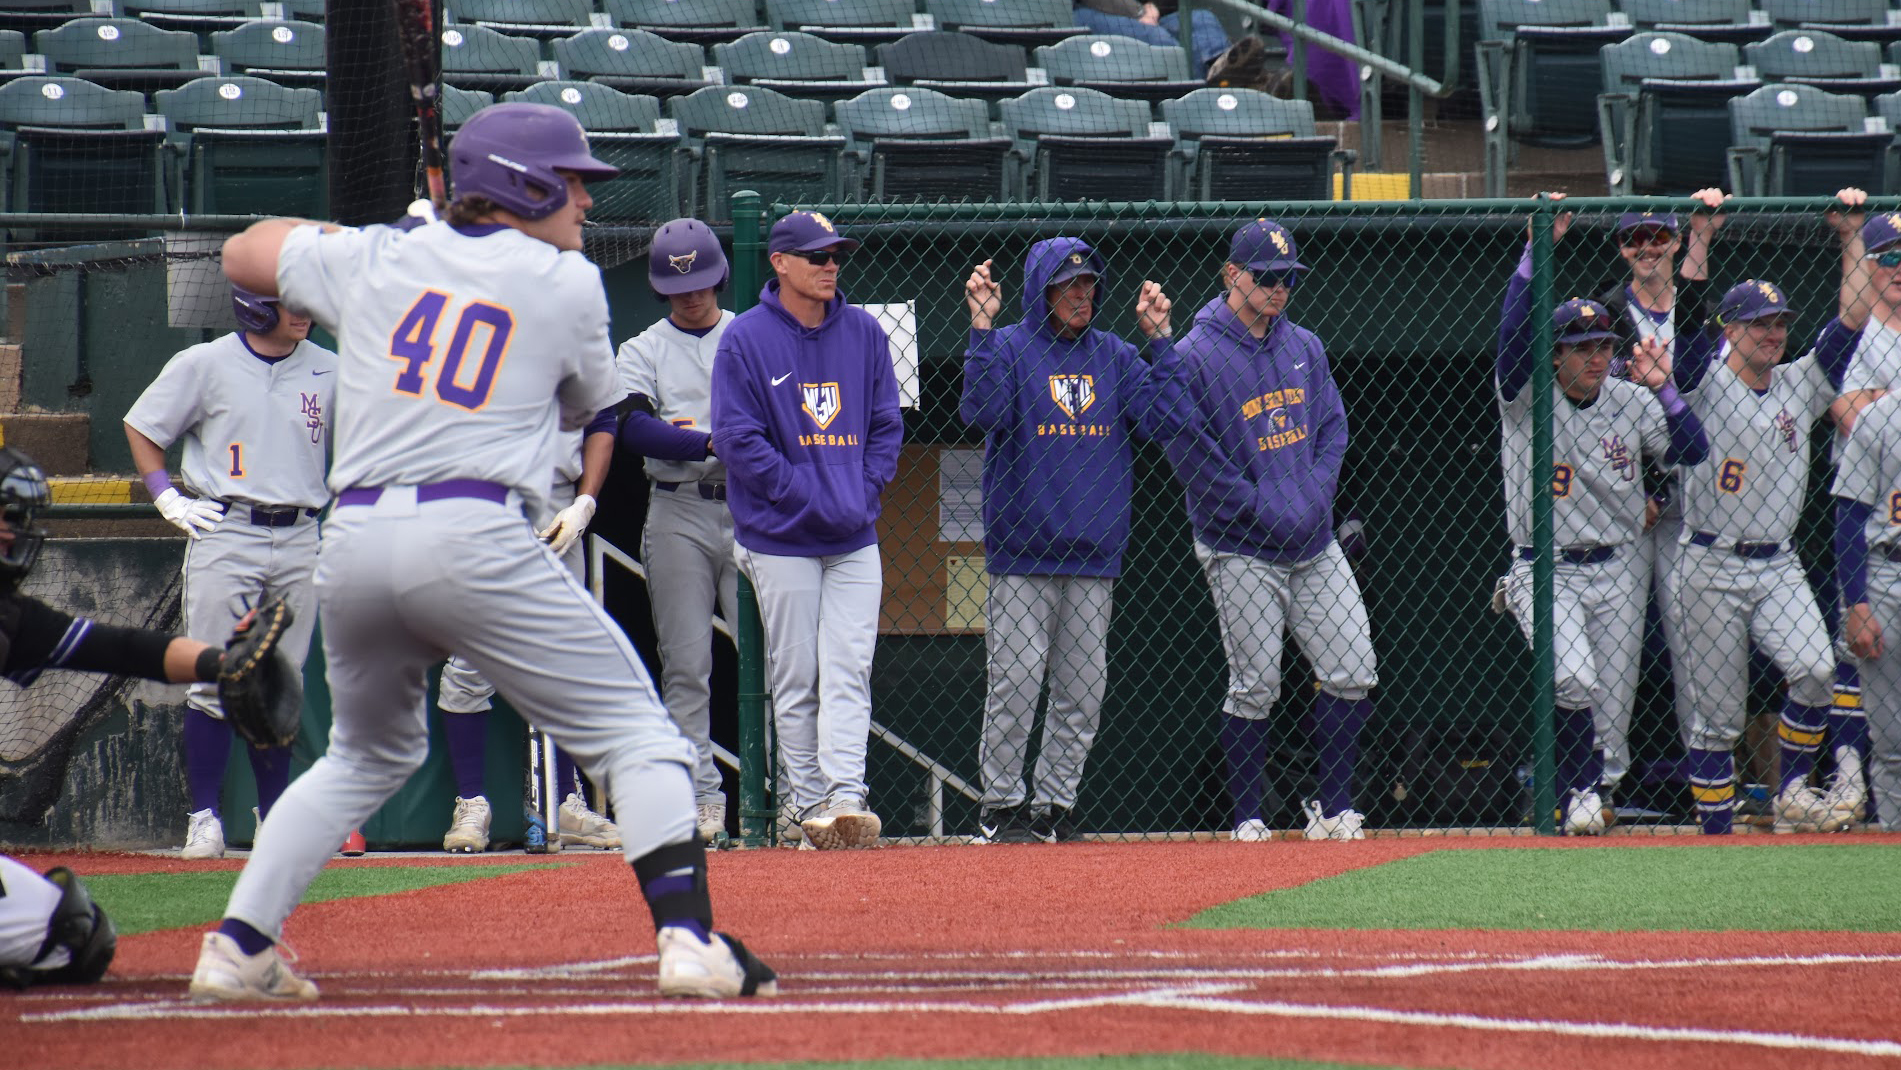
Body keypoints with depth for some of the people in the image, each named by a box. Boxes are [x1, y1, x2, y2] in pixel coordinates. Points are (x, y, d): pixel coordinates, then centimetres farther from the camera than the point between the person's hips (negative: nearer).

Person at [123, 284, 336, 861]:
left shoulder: (329, 372, 7)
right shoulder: (205, 365, -1)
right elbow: (141, 428, 8)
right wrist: (168, 500, -2)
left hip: (299, 539, 3)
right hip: (225, 532, -3)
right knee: (215, 680, -6)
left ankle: (275, 816, 15)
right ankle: (205, 817, -3)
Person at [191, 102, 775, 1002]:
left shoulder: (372, 260, 14)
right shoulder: (567, 286, 6)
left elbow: (243, 254, 29)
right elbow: (584, 407, 25)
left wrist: (315, 231, 46)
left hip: (354, 543, 5)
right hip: (476, 538, -5)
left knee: (366, 753, 26)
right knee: (632, 731, 1)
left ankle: (237, 945, 18)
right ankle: (687, 937, -16)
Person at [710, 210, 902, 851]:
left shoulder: (862, 333, 10)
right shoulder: (745, 338, -3)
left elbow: (886, 424, 13)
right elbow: (737, 437, -8)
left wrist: (865, 492, -2)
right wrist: (807, 496, -14)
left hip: (855, 539, 3)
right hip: (781, 539, -3)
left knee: (847, 672, -9)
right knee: (795, 679, 0)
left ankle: (845, 798, -18)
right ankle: (810, 808, 4)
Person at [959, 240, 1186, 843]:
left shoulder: (1115, 357, 11)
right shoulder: (1009, 348, 0)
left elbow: (1163, 422, 0)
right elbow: (983, 410, -18)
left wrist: (1159, 340, -2)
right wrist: (982, 328, -22)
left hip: (1095, 554, 4)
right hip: (1022, 551, -4)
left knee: (1083, 690, 5)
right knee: (1016, 681, -6)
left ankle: (1054, 805, 13)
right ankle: (1002, 805, 3)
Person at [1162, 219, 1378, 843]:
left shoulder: (1304, 347, 11)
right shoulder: (1195, 358, -9)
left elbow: (1332, 427, 16)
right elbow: (1191, 456, -11)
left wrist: (1316, 496, -1)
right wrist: (1265, 511, -15)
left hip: (1316, 545, 6)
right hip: (1241, 552, -6)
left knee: (1353, 674, 0)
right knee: (1255, 689, -5)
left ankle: (1332, 808, 11)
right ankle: (1246, 817, 7)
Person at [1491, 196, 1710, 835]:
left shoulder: (1632, 402, 4)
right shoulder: (1527, 397, -7)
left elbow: (1693, 451, -2)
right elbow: (1513, 331, -24)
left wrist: (1664, 390, -16)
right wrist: (1536, 252, -32)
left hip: (1615, 571, 4)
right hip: (1543, 572, -4)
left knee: (1610, 703, 5)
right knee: (1575, 683, -25)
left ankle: (1579, 791, 28)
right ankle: (1580, 790, -3)